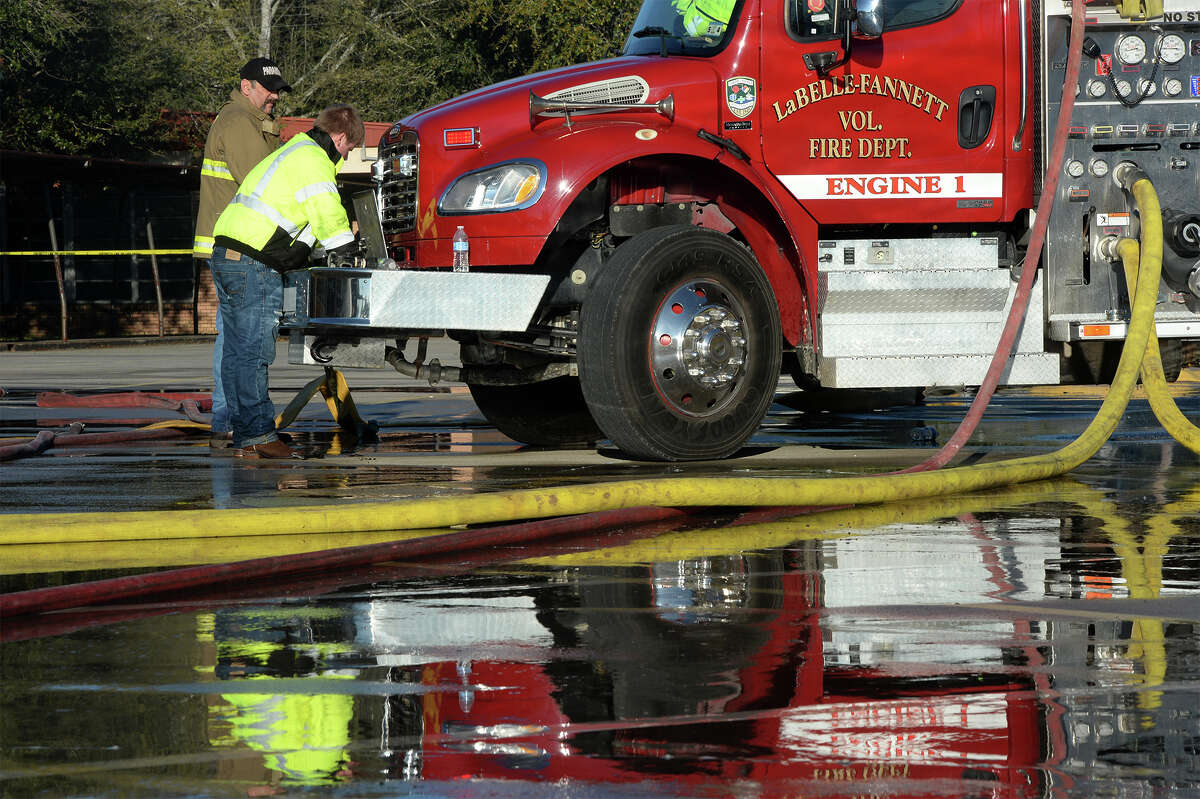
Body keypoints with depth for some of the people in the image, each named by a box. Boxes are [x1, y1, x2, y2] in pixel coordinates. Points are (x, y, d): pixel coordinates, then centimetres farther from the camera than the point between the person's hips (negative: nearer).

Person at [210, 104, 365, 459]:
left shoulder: (294, 151, 26)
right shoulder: (312, 160, -7)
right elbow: (329, 217, -13)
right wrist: (351, 256, -2)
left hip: (228, 255, 10)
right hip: (253, 266, -10)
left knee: (239, 350, 9)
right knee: (254, 352, -10)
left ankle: (245, 438, 11)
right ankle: (259, 434, -10)